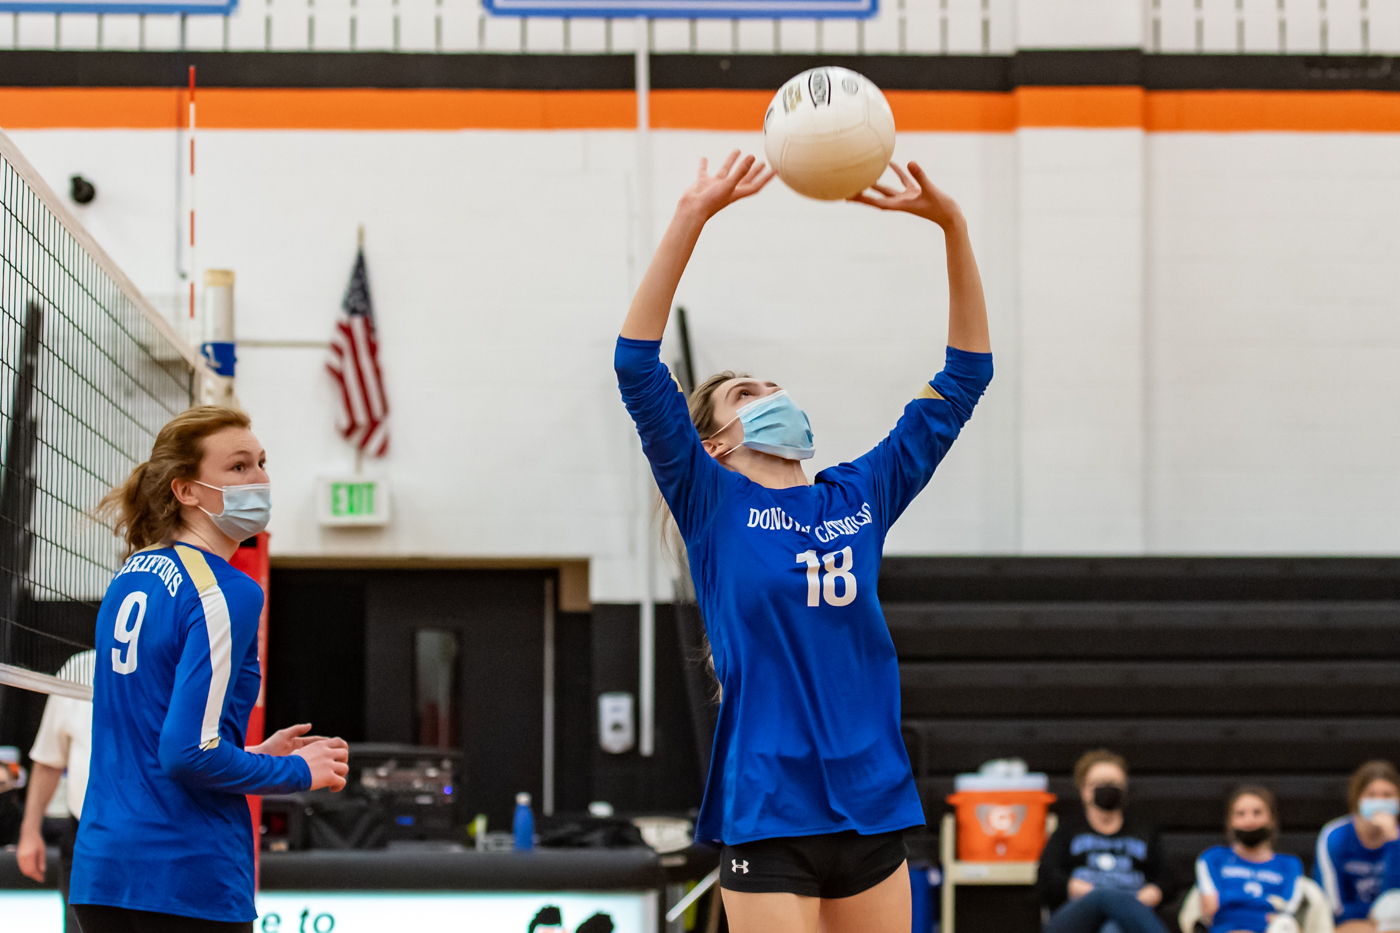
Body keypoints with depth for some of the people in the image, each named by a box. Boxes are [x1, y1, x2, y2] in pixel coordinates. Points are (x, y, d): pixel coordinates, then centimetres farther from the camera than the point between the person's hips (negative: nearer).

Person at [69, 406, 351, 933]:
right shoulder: (225, 593, -13)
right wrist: (297, 771, -4)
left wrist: (253, 755, 19)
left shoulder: (129, 578, 13)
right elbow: (190, 753, -18)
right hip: (187, 881, -8)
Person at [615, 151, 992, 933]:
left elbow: (965, 375, 13)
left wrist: (954, 226, 3)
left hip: (872, 807, 4)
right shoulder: (712, 505, 3)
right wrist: (692, 217, -14)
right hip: (766, 815, -4)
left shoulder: (862, 498, 13)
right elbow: (638, 366, -8)